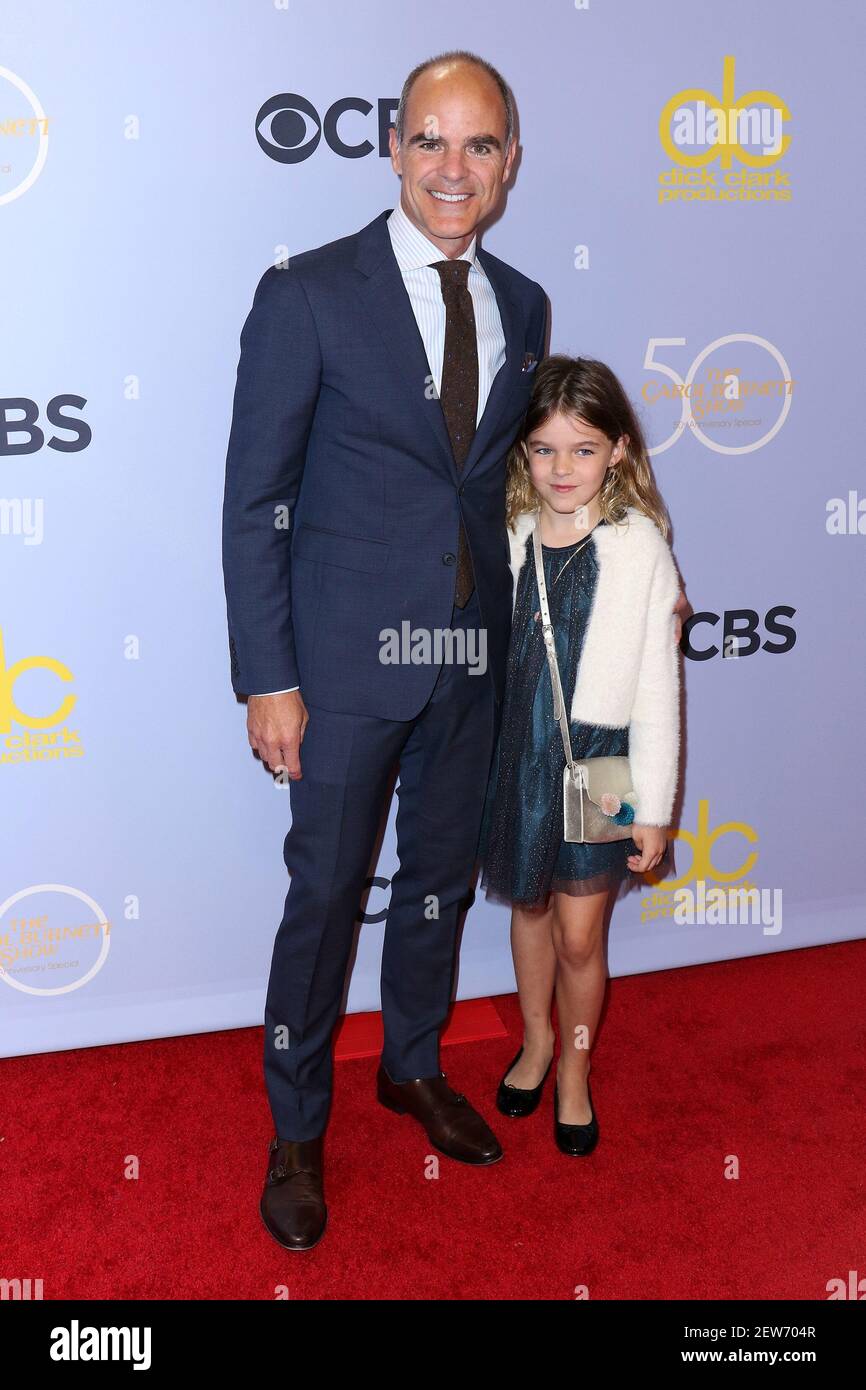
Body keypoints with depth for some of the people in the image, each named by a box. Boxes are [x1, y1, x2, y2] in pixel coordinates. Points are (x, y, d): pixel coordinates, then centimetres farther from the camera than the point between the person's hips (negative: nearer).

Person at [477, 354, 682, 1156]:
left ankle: (575, 1072, 31)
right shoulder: (508, 535, -3)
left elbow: (656, 687, -9)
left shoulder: (639, 547, -11)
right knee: (529, 906, 20)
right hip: (517, 749, 3)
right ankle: (536, 1041, 44)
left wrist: (653, 806, -7)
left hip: (597, 757, -3)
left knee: (579, 935, 6)